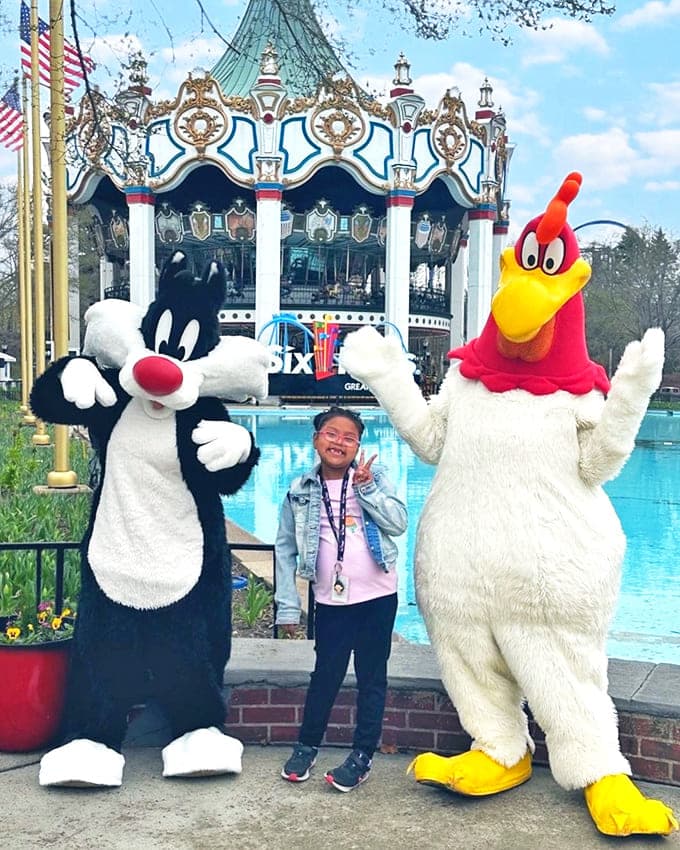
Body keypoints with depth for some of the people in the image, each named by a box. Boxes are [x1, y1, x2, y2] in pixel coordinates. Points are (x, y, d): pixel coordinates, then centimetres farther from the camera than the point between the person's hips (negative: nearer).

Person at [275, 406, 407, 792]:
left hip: (377, 596, 0)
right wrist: (288, 606, 2)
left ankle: (363, 756, 21)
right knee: (325, 676, 10)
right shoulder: (301, 491, 2)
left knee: (372, 677, 8)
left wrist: (367, 488, -17)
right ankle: (307, 746, 29)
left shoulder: (374, 476, -1)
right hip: (331, 601, 1)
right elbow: (285, 548, 5)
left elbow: (399, 523, -9)